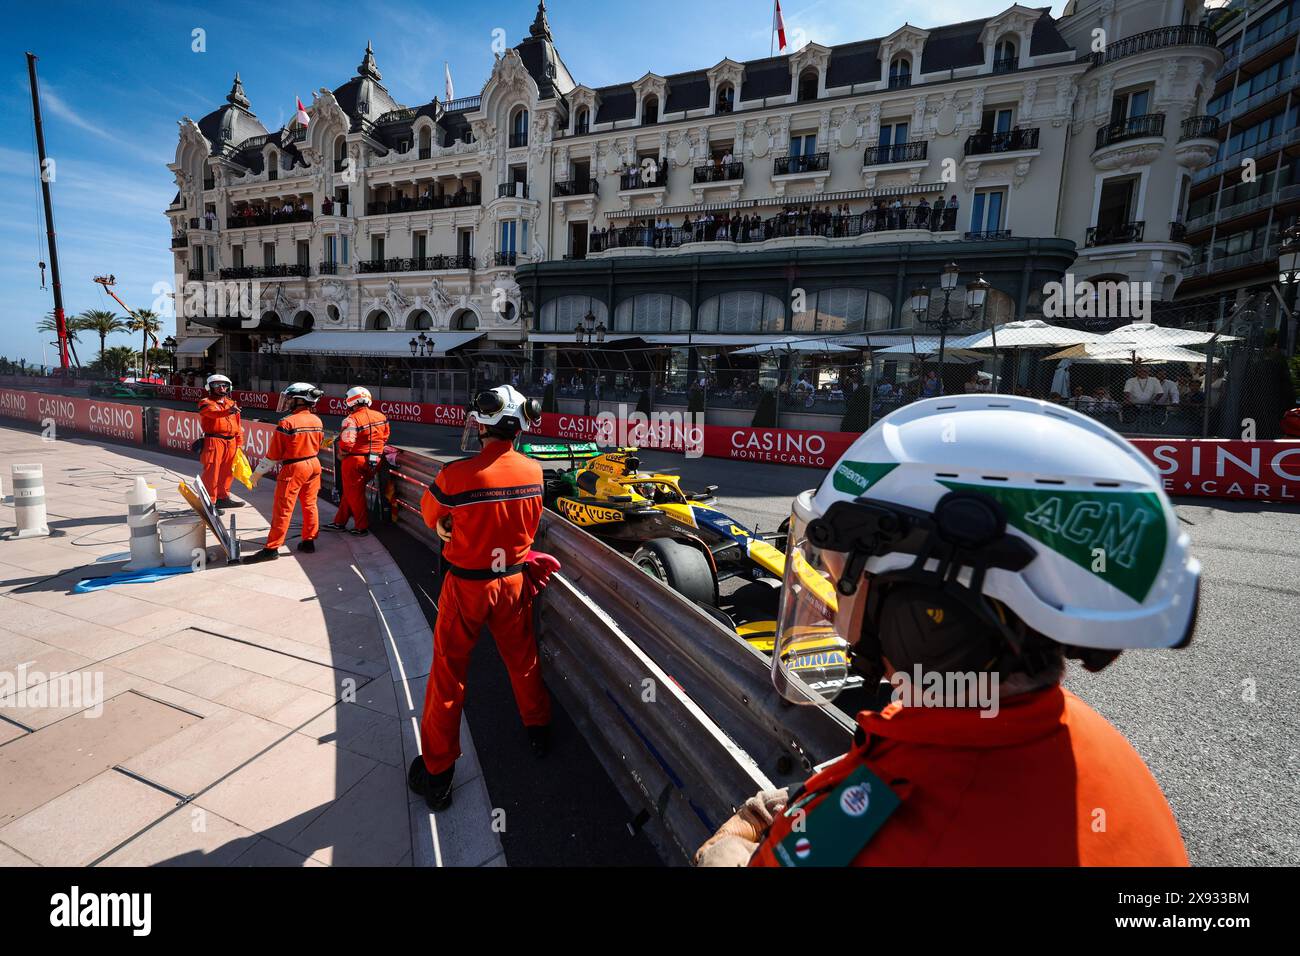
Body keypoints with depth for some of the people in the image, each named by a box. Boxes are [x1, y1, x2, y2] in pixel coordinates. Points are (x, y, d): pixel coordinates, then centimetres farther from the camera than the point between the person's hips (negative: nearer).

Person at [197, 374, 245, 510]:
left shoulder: (231, 403, 17)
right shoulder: (206, 402, -2)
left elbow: (238, 425, 19)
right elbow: (212, 412, -27)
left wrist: (239, 443, 16)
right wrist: (227, 411, -46)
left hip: (230, 442, 6)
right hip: (214, 441, -6)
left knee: (227, 472, 15)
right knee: (211, 473, -5)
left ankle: (223, 497, 28)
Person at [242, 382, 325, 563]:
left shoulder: (287, 423, -16)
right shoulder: (317, 421, 3)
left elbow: (273, 454, -12)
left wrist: (258, 472, -1)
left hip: (293, 468, -6)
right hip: (314, 465, 7)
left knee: (282, 510, -1)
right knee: (310, 505, 14)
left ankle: (271, 548, 4)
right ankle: (309, 541, 21)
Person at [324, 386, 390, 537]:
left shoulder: (351, 420, -17)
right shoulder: (381, 417, 2)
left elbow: (346, 444, -21)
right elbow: (385, 438, 11)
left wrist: (341, 455, -1)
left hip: (354, 461, -7)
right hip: (375, 461, 7)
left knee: (354, 493, 8)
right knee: (349, 491, 19)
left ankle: (362, 527, 15)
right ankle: (340, 522, 28)